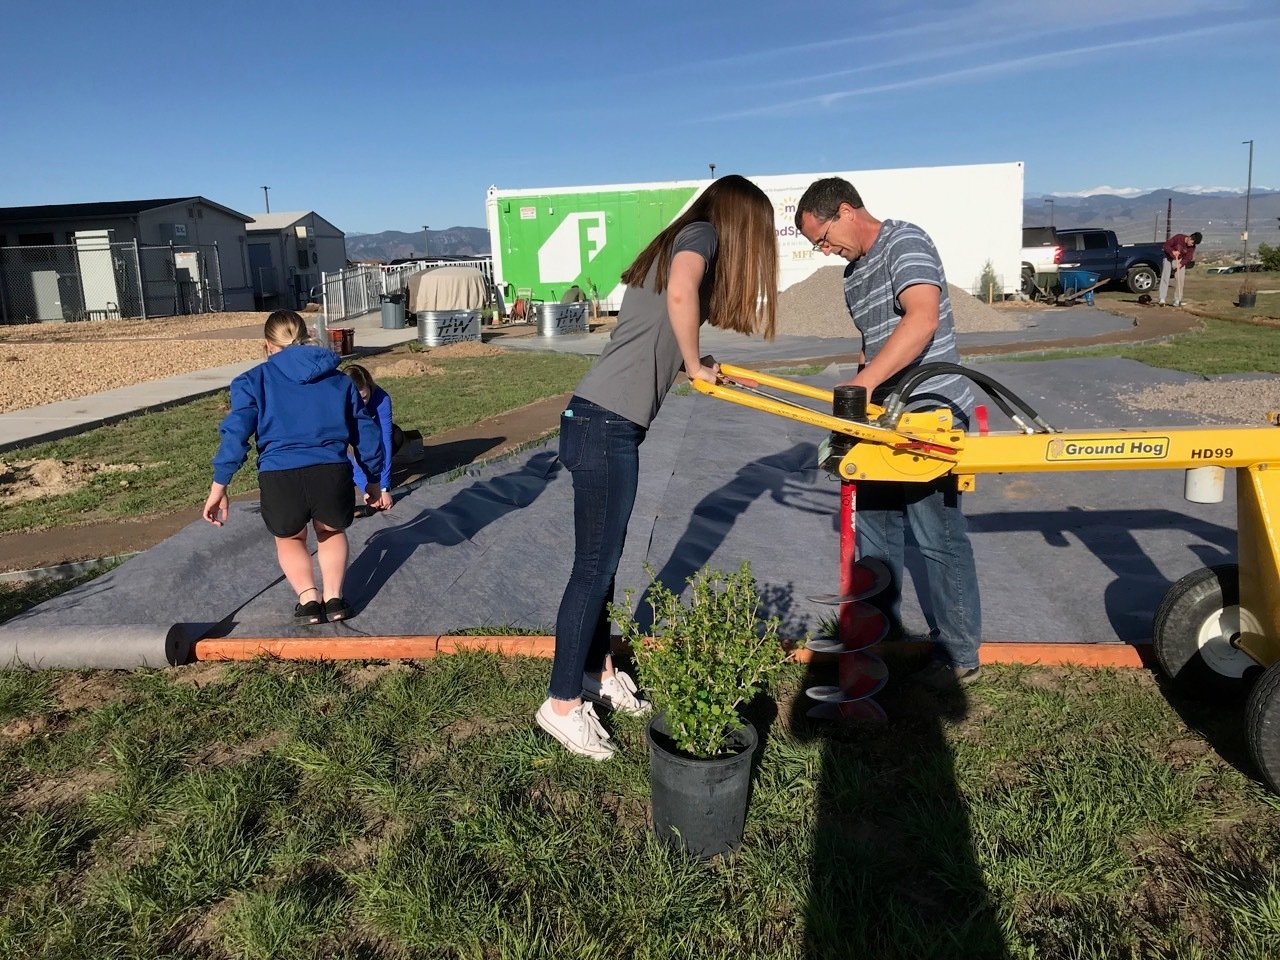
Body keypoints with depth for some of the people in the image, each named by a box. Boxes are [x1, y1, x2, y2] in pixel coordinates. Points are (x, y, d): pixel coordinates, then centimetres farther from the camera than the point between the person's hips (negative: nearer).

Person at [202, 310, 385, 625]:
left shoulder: (254, 380, 14)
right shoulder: (339, 380, 21)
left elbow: (236, 433, 4)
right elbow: (365, 432, 24)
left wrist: (218, 487, 6)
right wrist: (373, 480, 33)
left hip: (280, 476, -1)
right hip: (332, 471, 1)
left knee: (289, 539, 30)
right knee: (331, 531, 33)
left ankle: (309, 598, 13)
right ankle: (333, 597, 19)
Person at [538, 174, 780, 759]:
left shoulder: (678, 243, 22)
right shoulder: (701, 234, -5)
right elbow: (681, 293, -27)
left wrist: (703, 368, 12)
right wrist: (694, 366, -13)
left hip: (607, 423, 9)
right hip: (605, 425, -9)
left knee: (603, 562, 17)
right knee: (594, 568, -2)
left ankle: (598, 673, 32)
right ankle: (562, 704, 10)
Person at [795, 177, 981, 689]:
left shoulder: (905, 241, -11)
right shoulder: (853, 276, 17)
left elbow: (923, 319, -28)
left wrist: (862, 382, -32)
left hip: (929, 414, -10)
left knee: (937, 535, -3)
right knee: (874, 524, 15)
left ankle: (959, 656, 11)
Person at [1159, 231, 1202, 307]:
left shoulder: (1192, 247, -13)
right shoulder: (1178, 237, -24)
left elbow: (1188, 258, -14)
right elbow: (1166, 245, -19)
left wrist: (1181, 264, -31)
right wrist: (1172, 252, -34)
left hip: (1180, 261, 3)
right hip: (1169, 258, -3)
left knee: (1180, 279, -5)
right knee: (1165, 277, -12)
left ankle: (1177, 300, 1)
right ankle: (1162, 299, -16)